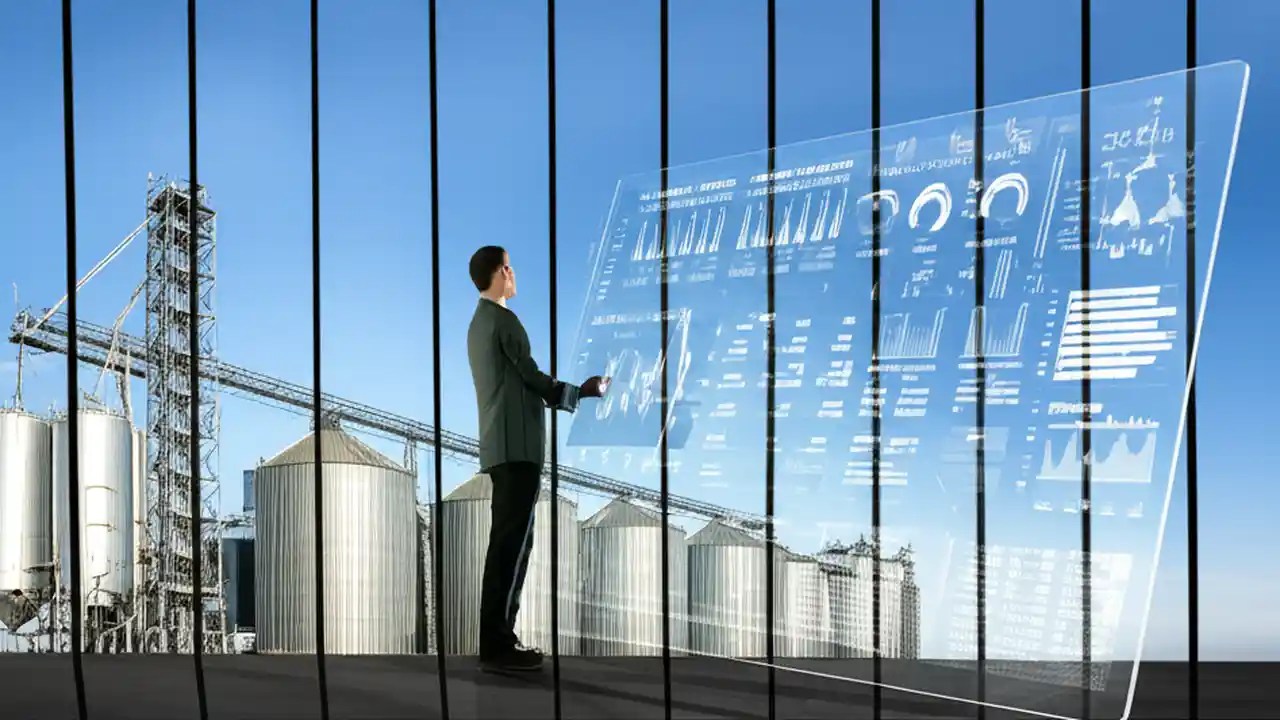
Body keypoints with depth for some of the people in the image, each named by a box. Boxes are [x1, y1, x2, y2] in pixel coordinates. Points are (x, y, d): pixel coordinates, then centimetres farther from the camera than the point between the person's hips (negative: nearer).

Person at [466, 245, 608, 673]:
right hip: (517, 446, -10)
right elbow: (532, 377, -8)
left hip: (500, 445, 10)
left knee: (507, 541, 10)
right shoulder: (502, 319, -10)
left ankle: (497, 638, 12)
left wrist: (570, 393, 28)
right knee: (512, 542, -10)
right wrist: (583, 392, 5)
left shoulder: (479, 322, 20)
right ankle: (497, 645, -10)